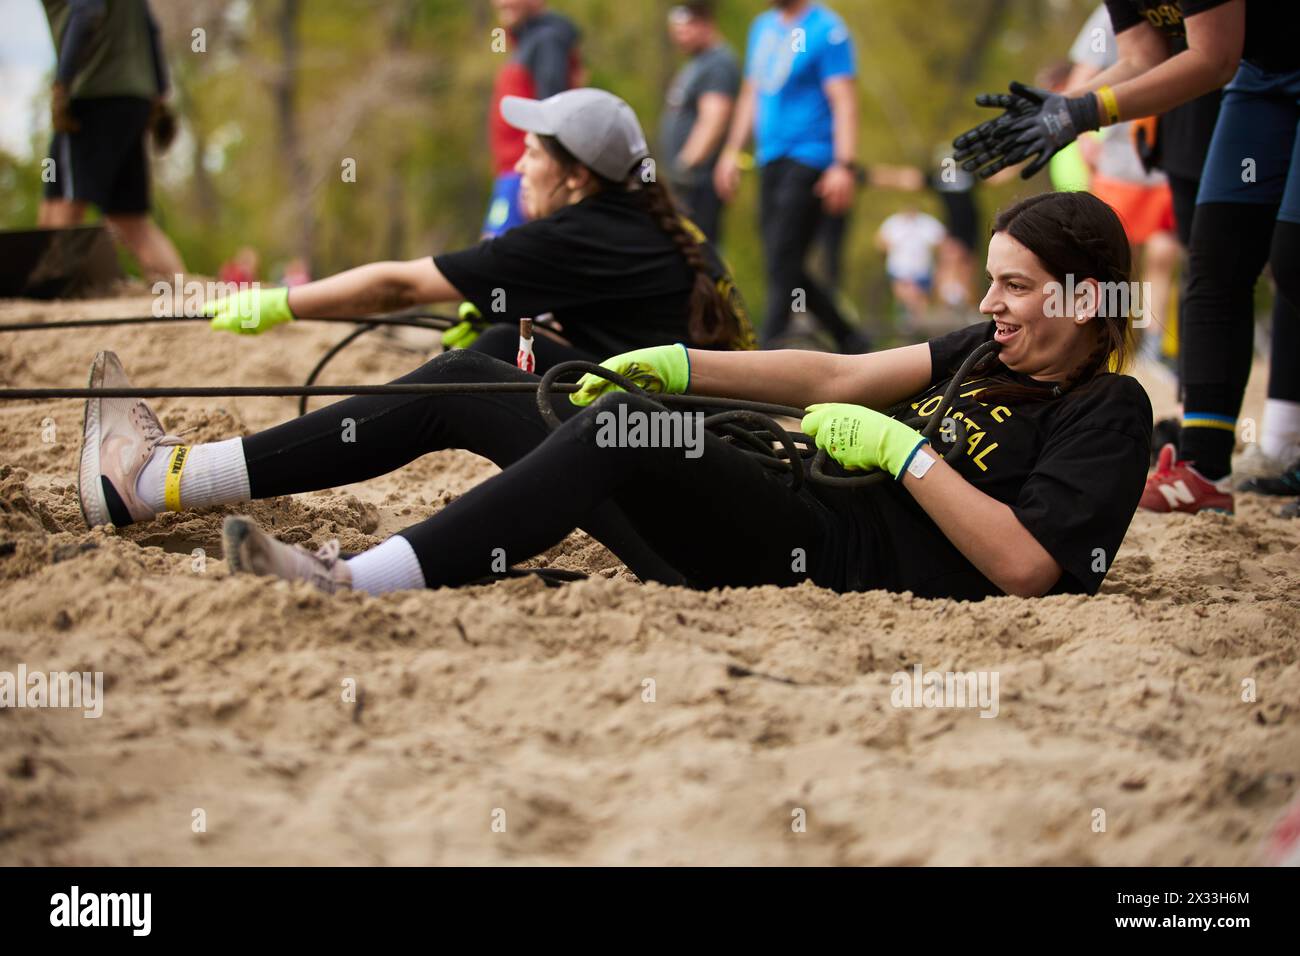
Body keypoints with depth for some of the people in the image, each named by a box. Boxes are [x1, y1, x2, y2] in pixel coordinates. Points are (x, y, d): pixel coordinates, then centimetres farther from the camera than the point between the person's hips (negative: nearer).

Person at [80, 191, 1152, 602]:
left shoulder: (1107, 412, -5)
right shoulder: (999, 349, 20)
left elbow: (1024, 567, -19)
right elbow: (840, 376, 15)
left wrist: (902, 449, -17)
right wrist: (677, 363, 5)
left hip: (851, 557, -9)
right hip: (802, 517, 9)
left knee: (622, 429, -33)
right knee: (467, 386, 3)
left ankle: (356, 584, -36)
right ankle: (155, 480, 1)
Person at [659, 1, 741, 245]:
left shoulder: (719, 64, -13)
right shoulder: (697, 62, 20)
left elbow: (713, 121, -24)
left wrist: (688, 163, -33)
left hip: (701, 181, -11)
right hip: (687, 180, 11)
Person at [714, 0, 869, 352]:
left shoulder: (826, 30, -7)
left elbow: (844, 102, -13)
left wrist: (845, 165, -21)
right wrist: (732, 151, 19)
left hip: (810, 161, -8)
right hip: (771, 161, 8)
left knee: (783, 264, -13)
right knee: (786, 268, 8)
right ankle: (849, 339, 22)